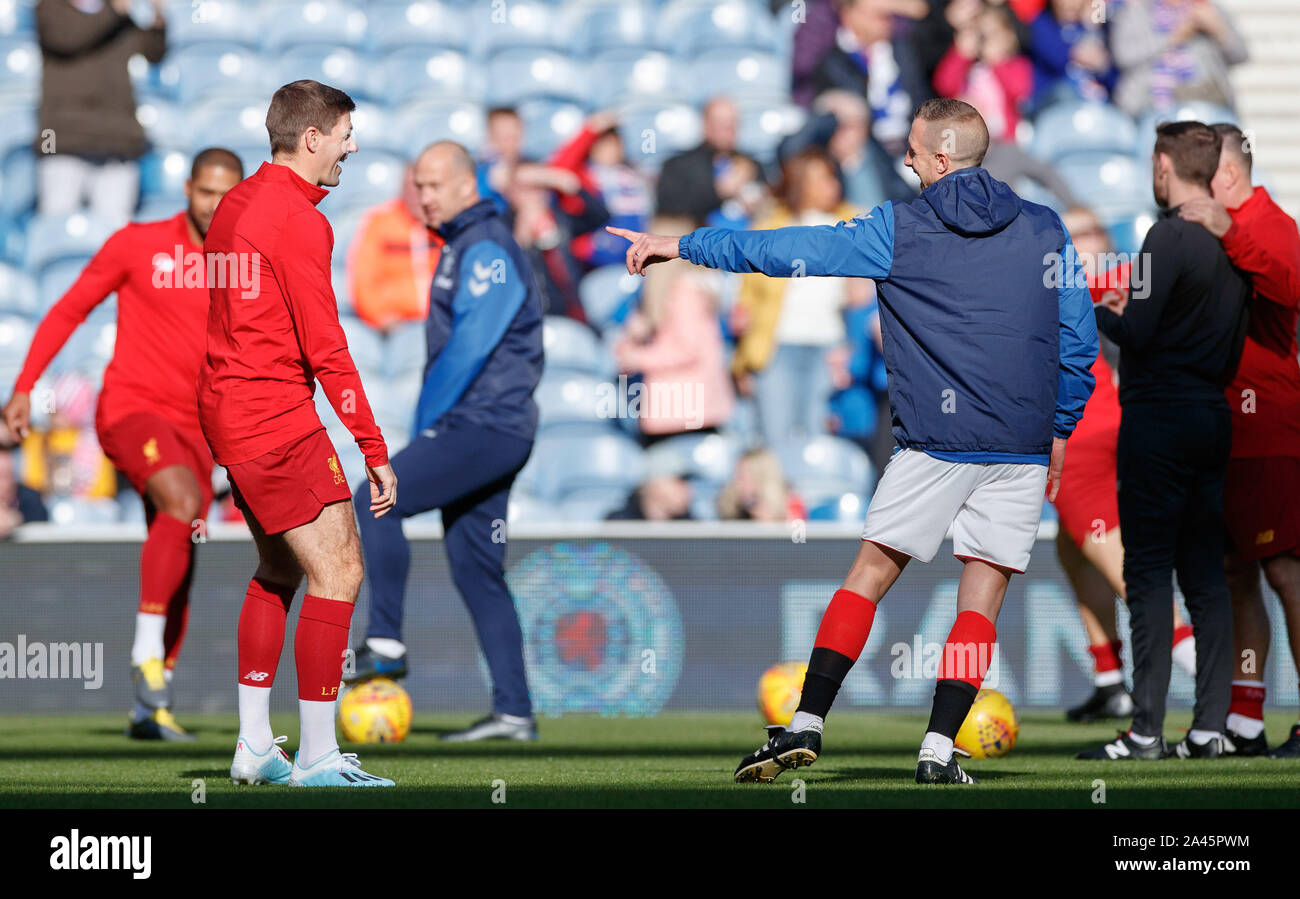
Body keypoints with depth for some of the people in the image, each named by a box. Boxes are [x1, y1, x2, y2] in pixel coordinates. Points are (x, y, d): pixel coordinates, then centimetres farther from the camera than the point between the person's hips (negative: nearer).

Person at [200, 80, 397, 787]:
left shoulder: (238, 202, 12)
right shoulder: (298, 221, -17)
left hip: (228, 411, 10)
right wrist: (374, 450, -16)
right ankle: (317, 759, -6)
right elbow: (324, 349, -19)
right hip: (279, 422, -10)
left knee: (279, 571, 19)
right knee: (337, 572, -7)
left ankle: (254, 747, 22)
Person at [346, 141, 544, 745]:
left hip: (484, 426, -10)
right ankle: (512, 711, 6)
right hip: (477, 429, 10)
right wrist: (434, 426, 17)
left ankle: (386, 644, -11)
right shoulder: (463, 248, 21)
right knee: (475, 568, 7)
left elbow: (469, 347, -17)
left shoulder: (486, 250, -11)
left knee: (374, 504, -15)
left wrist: (426, 422, -11)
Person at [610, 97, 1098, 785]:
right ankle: (938, 753, -3)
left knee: (871, 571, 9)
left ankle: (806, 724, 4)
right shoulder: (1046, 230, 6)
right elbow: (1079, 340, 7)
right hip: (1023, 446, 2)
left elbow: (784, 249, 3)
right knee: (982, 594, 4)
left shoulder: (899, 231, 0)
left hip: (933, 442, -2)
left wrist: (681, 245, 13)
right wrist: (1059, 430, 19)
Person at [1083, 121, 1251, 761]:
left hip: (1159, 417, -8)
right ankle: (1209, 727, 8)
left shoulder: (1170, 237, -15)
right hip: (1213, 415, 8)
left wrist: (1099, 312, 2)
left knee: (1149, 573, -5)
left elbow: (1136, 335, -19)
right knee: (1205, 573, 9)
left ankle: (1146, 730, -7)